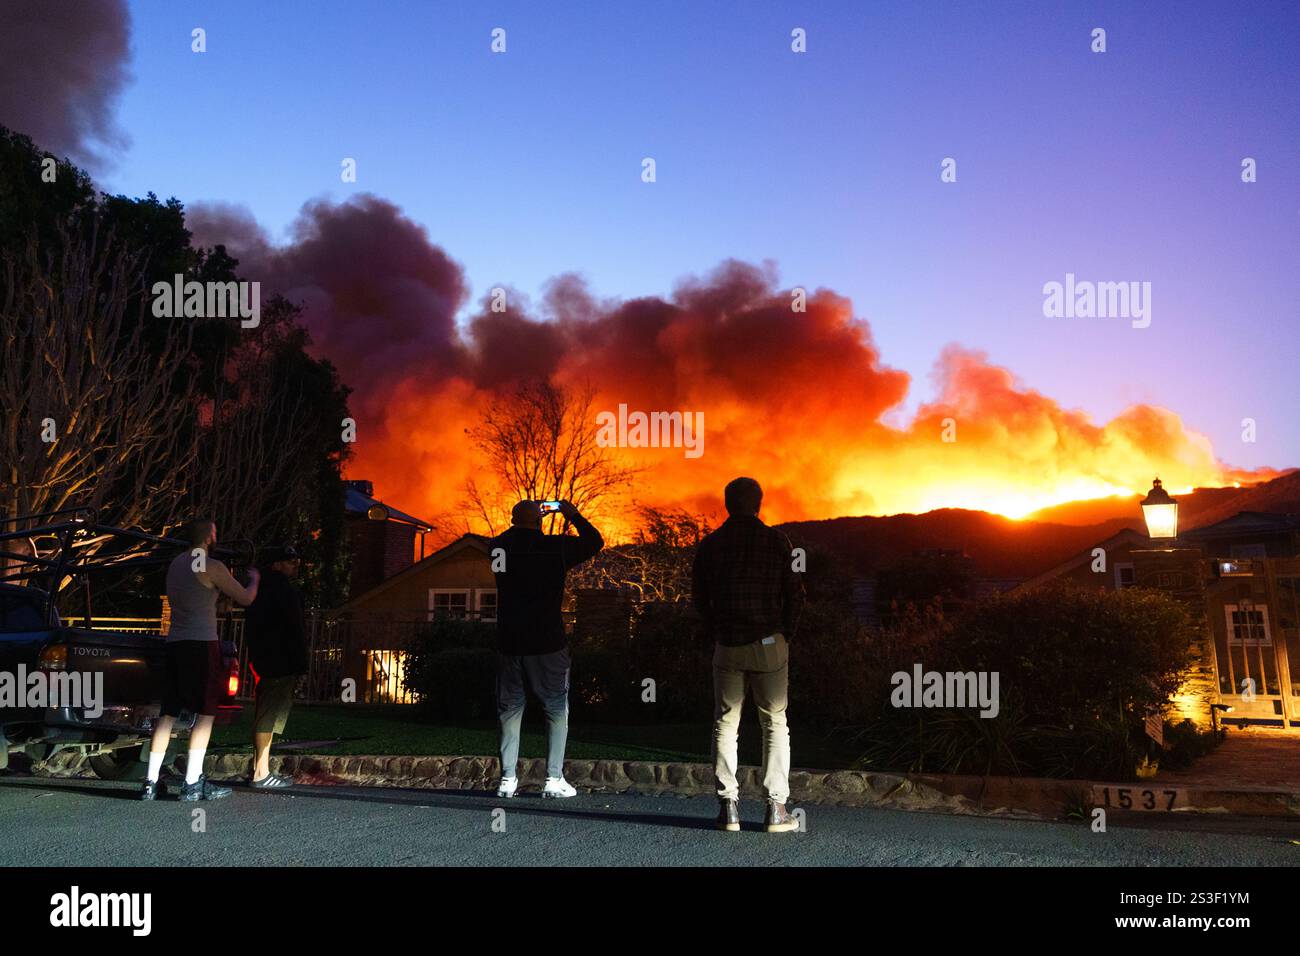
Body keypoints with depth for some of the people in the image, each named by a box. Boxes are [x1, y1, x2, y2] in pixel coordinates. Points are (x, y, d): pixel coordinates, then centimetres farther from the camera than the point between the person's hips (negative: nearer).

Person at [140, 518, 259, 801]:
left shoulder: (175, 563, 15)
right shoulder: (212, 567, -9)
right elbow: (245, 598, -2)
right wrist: (254, 579, 19)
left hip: (175, 643, 8)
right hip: (202, 644, -8)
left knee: (167, 714, 8)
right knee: (205, 713, -2)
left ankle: (150, 782, 7)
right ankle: (192, 783, -4)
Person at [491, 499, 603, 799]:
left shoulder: (499, 547, 0)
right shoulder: (556, 547, -8)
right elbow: (595, 541, 7)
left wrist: (521, 523, 27)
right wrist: (573, 515, 16)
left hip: (509, 642, 3)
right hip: (547, 644, -3)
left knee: (510, 711, 13)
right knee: (557, 710, 8)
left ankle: (507, 779, 11)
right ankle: (554, 780, 4)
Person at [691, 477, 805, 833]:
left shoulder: (709, 545, 1)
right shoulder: (776, 541, -4)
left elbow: (699, 599, 6)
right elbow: (795, 593, -3)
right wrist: (786, 635, 10)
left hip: (727, 645, 1)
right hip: (769, 644, -1)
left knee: (725, 725, 9)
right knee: (775, 724, 7)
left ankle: (728, 807, 6)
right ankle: (776, 809, 4)